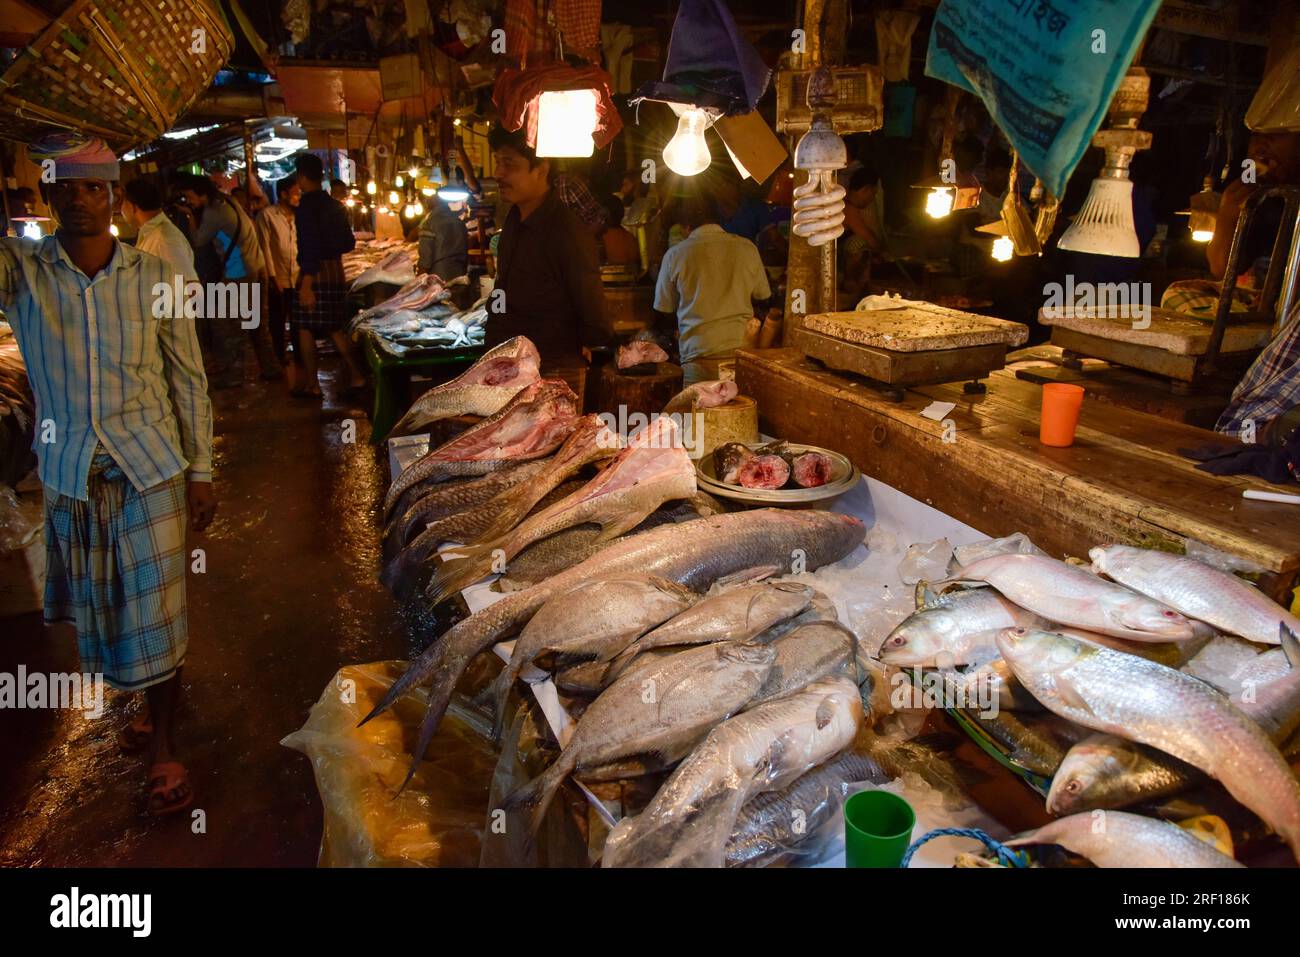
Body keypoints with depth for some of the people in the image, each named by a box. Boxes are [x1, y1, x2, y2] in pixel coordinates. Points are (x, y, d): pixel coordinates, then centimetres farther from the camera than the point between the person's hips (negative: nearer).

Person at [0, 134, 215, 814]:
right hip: (69, 474, 2)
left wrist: (200, 471, 1)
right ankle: (153, 705, 40)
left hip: (149, 469, -2)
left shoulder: (152, 276, -4)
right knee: (98, 611, 15)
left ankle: (164, 748, 18)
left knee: (155, 612, 1)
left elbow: (188, 379, 1)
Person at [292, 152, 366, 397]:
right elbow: (349, 243, 14)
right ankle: (356, 375, 8)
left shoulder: (306, 206, -12)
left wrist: (306, 285, -21)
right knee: (335, 328, 14)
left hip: (314, 273, -7)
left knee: (304, 329, 4)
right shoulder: (335, 206, 9)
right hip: (336, 270, 7)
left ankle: (311, 384, 9)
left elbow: (310, 247, -19)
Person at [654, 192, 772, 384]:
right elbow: (764, 300, 17)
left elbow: (664, 311, 10)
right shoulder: (747, 248, 4)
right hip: (742, 351, 2)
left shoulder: (675, 255, 0)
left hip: (699, 355, -2)